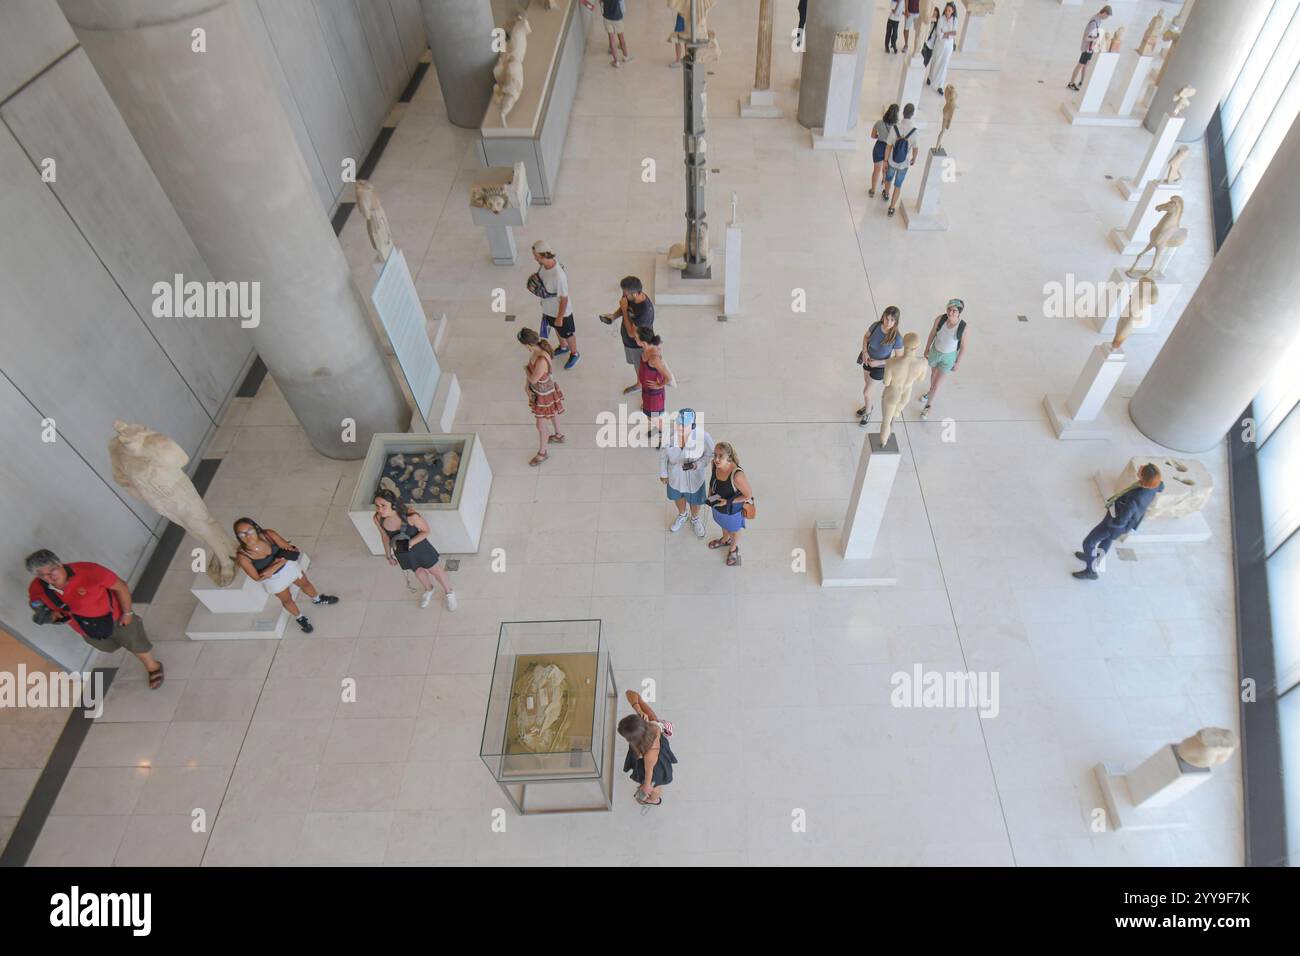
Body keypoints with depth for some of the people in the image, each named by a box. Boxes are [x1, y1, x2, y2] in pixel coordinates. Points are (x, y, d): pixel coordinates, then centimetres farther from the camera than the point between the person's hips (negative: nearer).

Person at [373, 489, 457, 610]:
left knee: (434, 570, 21)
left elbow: (426, 530, -21)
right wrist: (389, 556, 6)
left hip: (419, 547, -3)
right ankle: (429, 590, 62)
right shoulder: (378, 519, -26)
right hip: (401, 551, 3)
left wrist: (411, 542, -35)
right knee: (418, 571, 29)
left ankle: (449, 592, 49)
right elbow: (385, 536, -6)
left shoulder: (411, 515, -39)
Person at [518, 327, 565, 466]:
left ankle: (542, 453, 34)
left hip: (544, 394, -8)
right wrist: (526, 385, -3)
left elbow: (533, 379, -29)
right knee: (552, 413, 32)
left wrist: (525, 369, -10)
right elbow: (530, 366, -1)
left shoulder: (541, 360, -43)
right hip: (539, 390, 8)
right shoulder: (537, 347, -16)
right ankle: (558, 436, 58)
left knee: (540, 424, 12)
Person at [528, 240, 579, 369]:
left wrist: (560, 317, -19)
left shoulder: (559, 275, -39)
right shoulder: (544, 265, -14)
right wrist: (534, 279, -13)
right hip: (549, 309, 7)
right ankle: (563, 347, 58)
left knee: (567, 333, 18)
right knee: (557, 329, 31)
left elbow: (564, 298, -28)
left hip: (561, 311, -7)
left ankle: (575, 355, 43)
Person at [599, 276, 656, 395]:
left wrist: (624, 310, -32)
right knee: (636, 364, 31)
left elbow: (632, 333, -33)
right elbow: (622, 308, 7)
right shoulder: (632, 297, -16)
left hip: (639, 345, -8)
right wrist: (614, 315, -14)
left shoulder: (645, 310, -39)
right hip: (629, 341, 8)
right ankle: (639, 384, 57)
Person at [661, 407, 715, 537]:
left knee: (694, 499, 25)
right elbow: (663, 454, -9)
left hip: (694, 475, -2)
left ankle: (695, 519, 59)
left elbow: (711, 454, -14)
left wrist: (697, 464, -31)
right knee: (678, 496, 29)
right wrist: (663, 473, 3)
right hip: (675, 474, 2)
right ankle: (682, 516, 63)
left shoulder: (703, 436, -33)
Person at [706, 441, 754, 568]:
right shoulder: (715, 464, -23)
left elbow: (749, 495, -27)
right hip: (718, 505, 5)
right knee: (724, 525, 36)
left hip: (732, 509, -5)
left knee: (734, 530, 28)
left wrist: (728, 502, -28)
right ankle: (725, 540, 68)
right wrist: (710, 494, -7)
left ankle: (733, 548, 59)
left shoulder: (737, 475, -42)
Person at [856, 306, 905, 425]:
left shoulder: (897, 337, -37)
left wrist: (878, 362, -26)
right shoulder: (876, 325, -25)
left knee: (866, 393, 10)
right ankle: (869, 405, 58)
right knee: (869, 385, 29)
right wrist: (865, 352, -20)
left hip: (881, 367, -4)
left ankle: (867, 412, 44)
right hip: (869, 361, 4)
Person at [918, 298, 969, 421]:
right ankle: (931, 391, 60)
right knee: (933, 373, 29)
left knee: (937, 383, 9)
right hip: (935, 351, 2)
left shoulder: (963, 327, -30)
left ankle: (928, 405, 32)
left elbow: (963, 346, -14)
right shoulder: (940, 319, -25)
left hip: (948, 357, -2)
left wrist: (957, 363, -4)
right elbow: (933, 333, -5)